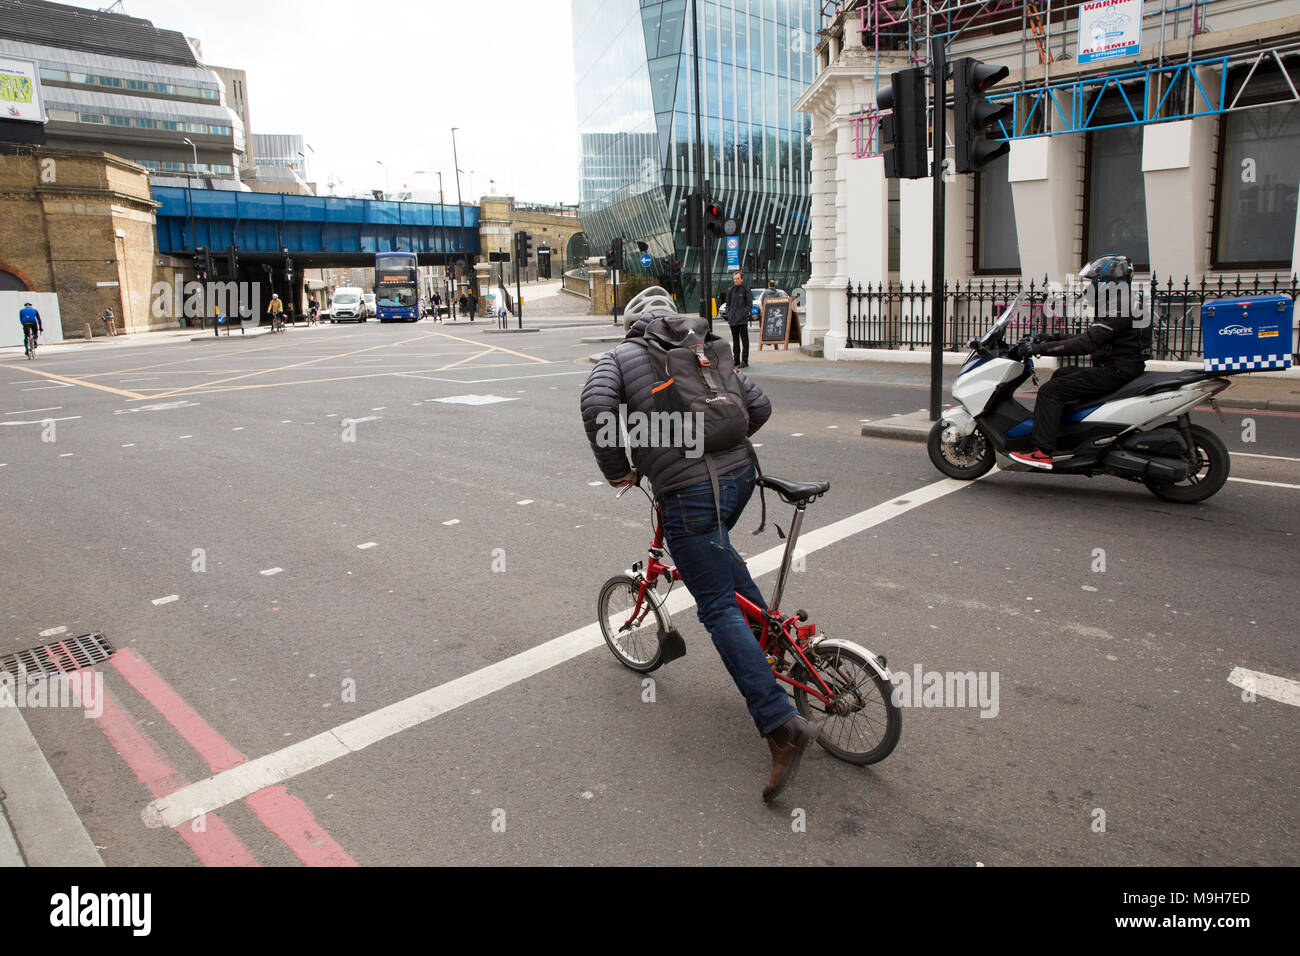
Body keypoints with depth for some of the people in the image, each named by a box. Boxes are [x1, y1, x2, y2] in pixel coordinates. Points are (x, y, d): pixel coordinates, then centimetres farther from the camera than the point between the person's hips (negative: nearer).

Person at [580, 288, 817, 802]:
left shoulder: (619, 357, 6)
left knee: (718, 608, -4)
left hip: (689, 493, -6)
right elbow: (759, 405, 14)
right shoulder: (708, 353, 19)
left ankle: (781, 724, -11)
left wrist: (616, 468, -2)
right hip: (739, 475, 7)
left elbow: (597, 404, -14)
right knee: (718, 551, 36)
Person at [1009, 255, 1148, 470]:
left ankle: (1043, 451, -24)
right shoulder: (1116, 305, 18)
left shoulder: (1117, 309, -17)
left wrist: (1044, 348, -24)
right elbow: (1091, 338, 23)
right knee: (1060, 375, 26)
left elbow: (1087, 344, -25)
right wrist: (1052, 339, 13)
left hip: (1115, 371, -11)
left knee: (1050, 391, -19)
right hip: (1115, 369, 11)